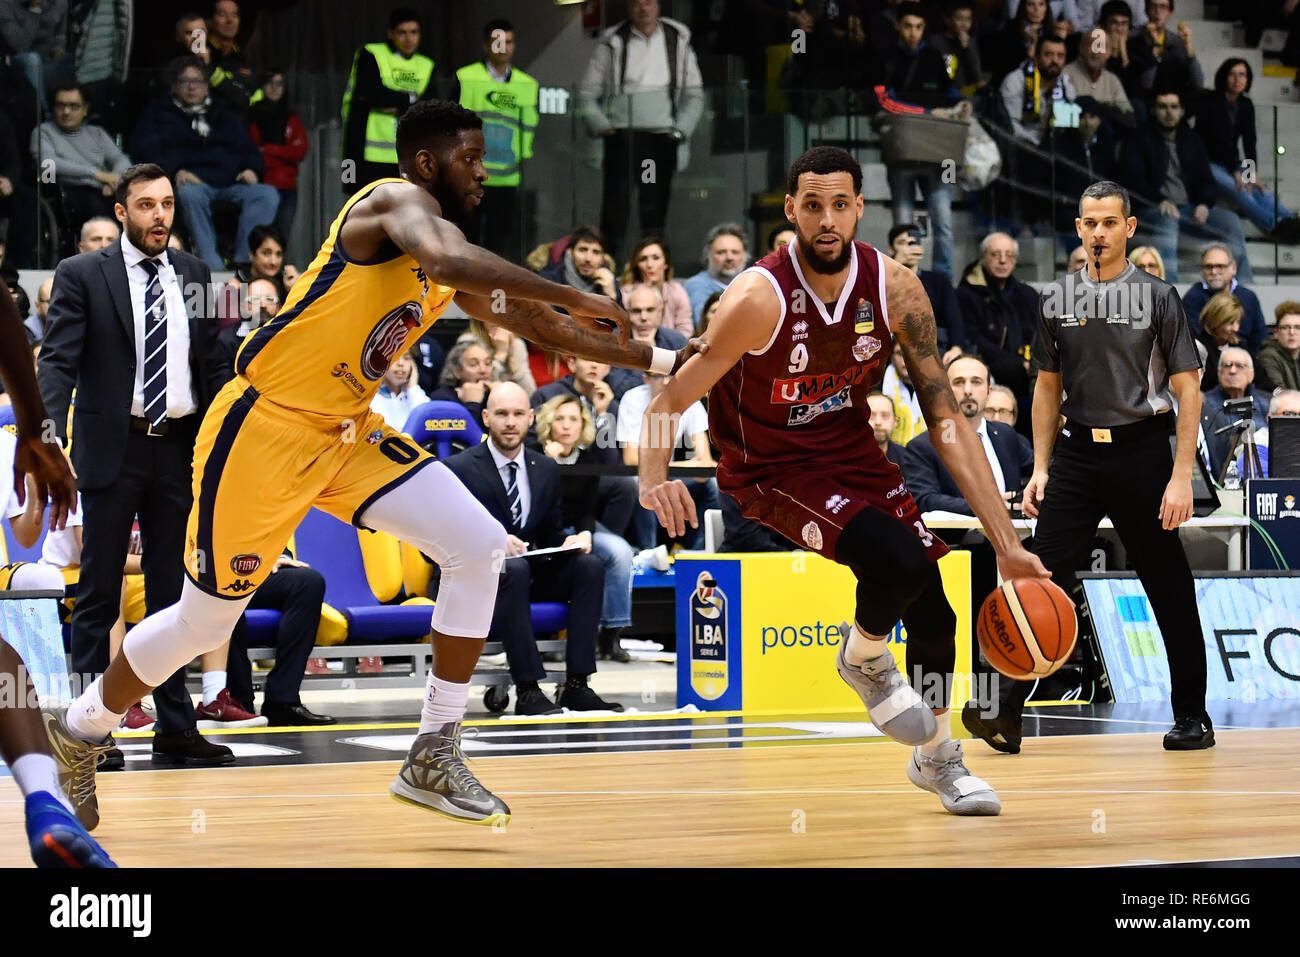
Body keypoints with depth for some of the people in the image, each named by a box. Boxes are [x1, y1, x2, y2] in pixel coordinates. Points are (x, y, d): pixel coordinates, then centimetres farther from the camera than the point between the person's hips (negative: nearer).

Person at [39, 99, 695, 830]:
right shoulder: (399, 201, -17)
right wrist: (576, 298, -35)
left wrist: (655, 360, 13)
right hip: (264, 429, -8)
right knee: (205, 620, 3)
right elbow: (448, 259, -39)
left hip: (345, 434, 8)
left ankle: (435, 755, 0)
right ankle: (79, 730, 29)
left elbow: (532, 323, 18)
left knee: (480, 546, -5)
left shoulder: (450, 278, 10)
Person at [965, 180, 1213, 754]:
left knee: (1170, 593, 3)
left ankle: (1192, 718, 14)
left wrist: (1182, 476, -11)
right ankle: (1007, 714, -9)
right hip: (1076, 453, 3)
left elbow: (1188, 388, -4)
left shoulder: (1156, 297, -2)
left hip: (1140, 453, -3)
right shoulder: (1056, 298, 10)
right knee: (1044, 580, -6)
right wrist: (1040, 467, 9)